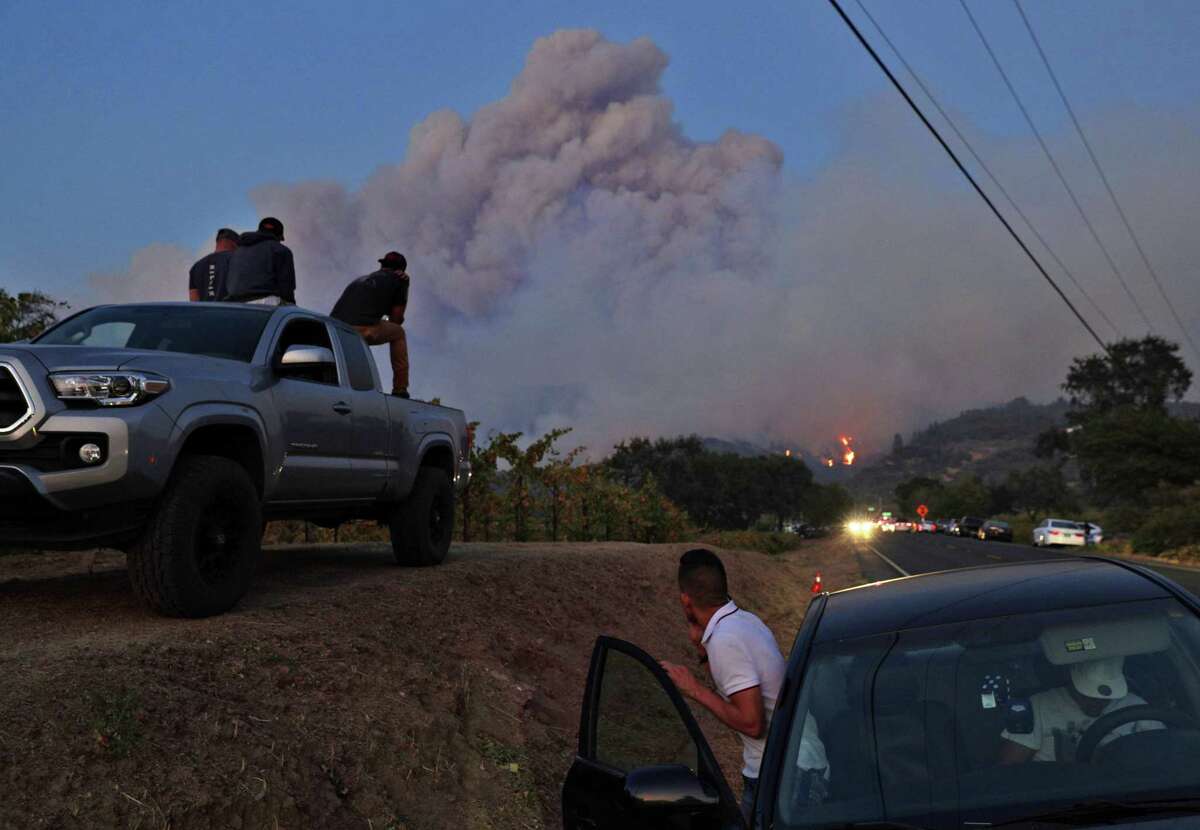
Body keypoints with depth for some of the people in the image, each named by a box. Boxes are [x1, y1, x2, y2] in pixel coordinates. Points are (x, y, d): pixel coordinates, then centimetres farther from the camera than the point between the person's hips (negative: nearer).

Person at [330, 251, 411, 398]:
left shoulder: (361, 279, 34)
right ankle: (400, 390, 17)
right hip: (363, 330, -6)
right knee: (398, 333, 24)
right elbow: (396, 319, 18)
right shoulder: (399, 279, 17)